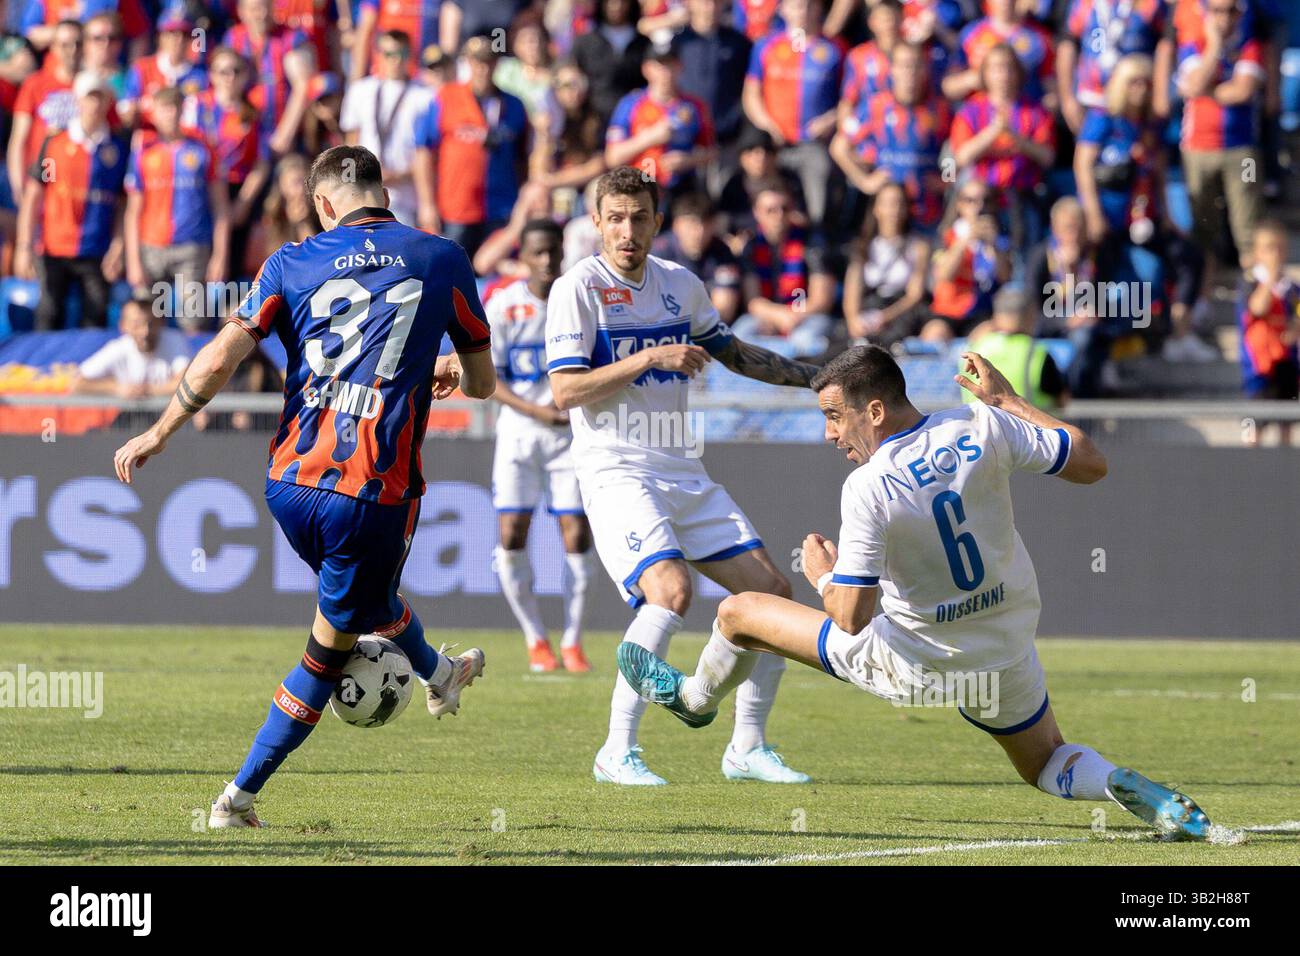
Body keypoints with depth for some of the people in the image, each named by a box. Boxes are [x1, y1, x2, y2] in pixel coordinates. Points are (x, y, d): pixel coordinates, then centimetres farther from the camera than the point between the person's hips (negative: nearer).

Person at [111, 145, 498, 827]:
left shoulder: (293, 263, 3)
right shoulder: (442, 260, 3)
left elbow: (217, 362, -4)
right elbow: (484, 382, 12)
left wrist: (159, 434, 9)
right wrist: (448, 374, 35)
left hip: (290, 484, 3)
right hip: (376, 494, -3)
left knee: (368, 596, 33)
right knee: (330, 648, 13)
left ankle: (436, 674, 62)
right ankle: (239, 797, 15)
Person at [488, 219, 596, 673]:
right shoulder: (503, 306, -6)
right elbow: (487, 377, -4)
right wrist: (536, 410, -16)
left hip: (573, 430, 1)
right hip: (519, 429, -1)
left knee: (578, 534, -5)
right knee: (512, 534, -8)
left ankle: (572, 641, 7)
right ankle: (535, 640, 7)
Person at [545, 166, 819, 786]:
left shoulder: (680, 285, 10)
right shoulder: (578, 288, -8)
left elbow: (732, 354, 26)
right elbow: (564, 392, -15)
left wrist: (816, 377, 23)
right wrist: (649, 358, -19)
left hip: (684, 474, 7)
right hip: (616, 473, -7)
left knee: (772, 590, 2)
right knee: (671, 589, -28)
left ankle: (747, 748, 15)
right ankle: (617, 753, -20)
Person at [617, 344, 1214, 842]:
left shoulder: (868, 489, -26)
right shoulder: (982, 426, -14)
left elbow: (850, 617, -25)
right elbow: (1091, 463, -3)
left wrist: (822, 574, -1)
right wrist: (1007, 400, 6)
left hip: (913, 664, -4)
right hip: (1005, 656, 4)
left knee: (738, 613, 13)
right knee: (1046, 765, 26)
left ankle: (695, 698, 45)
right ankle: (1126, 787, -8)